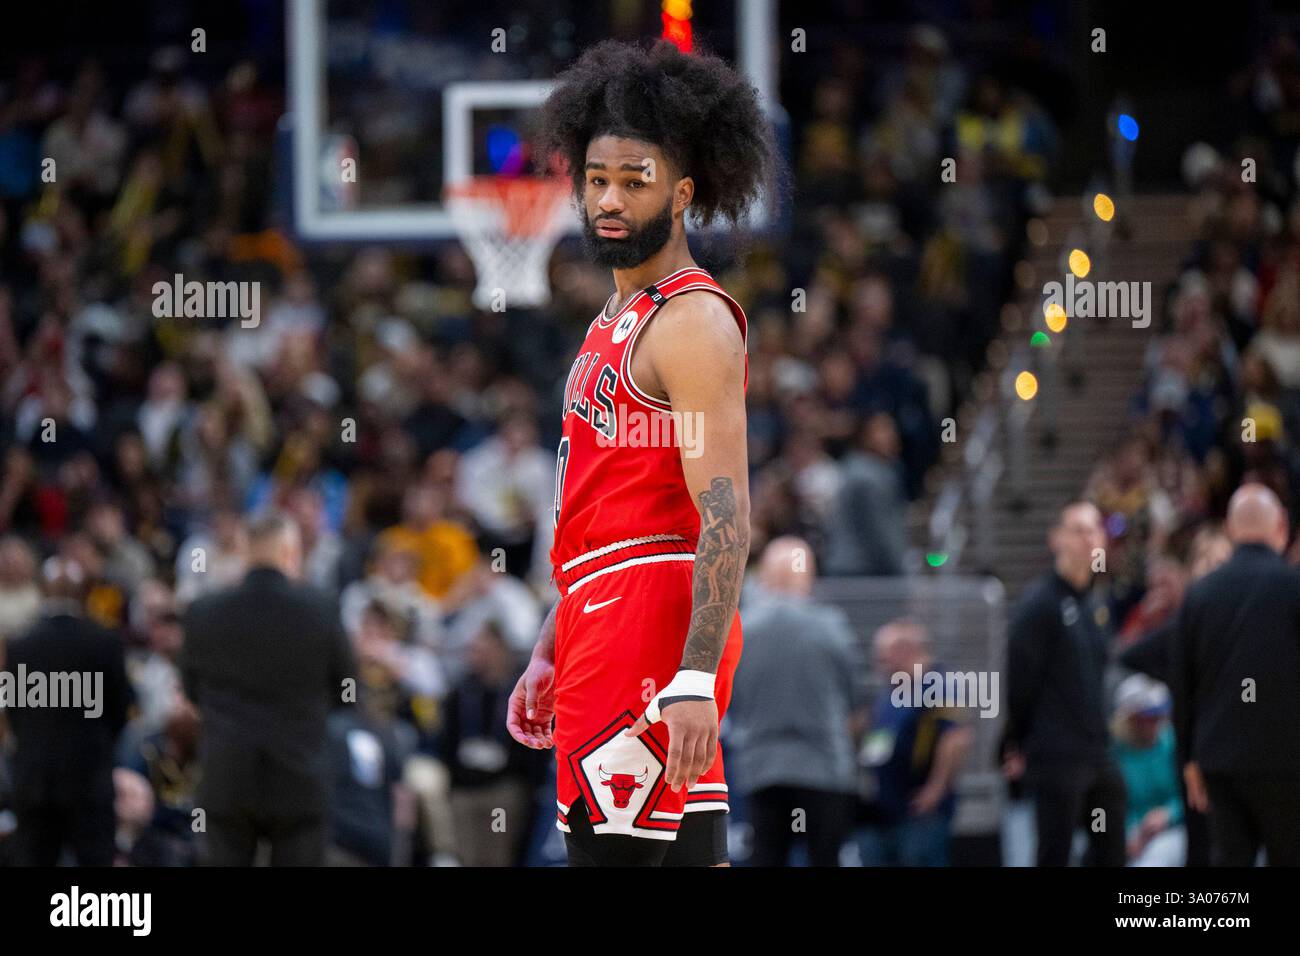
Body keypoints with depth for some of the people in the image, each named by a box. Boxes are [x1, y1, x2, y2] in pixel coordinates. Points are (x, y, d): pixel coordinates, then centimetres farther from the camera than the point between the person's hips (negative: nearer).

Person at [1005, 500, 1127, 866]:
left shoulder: (1096, 606, 15)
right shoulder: (1040, 603, -10)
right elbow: (1020, 678, -10)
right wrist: (1020, 743, -4)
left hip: (1098, 755, 8)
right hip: (1057, 760, -8)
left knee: (1110, 852, 8)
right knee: (1054, 854, -4)